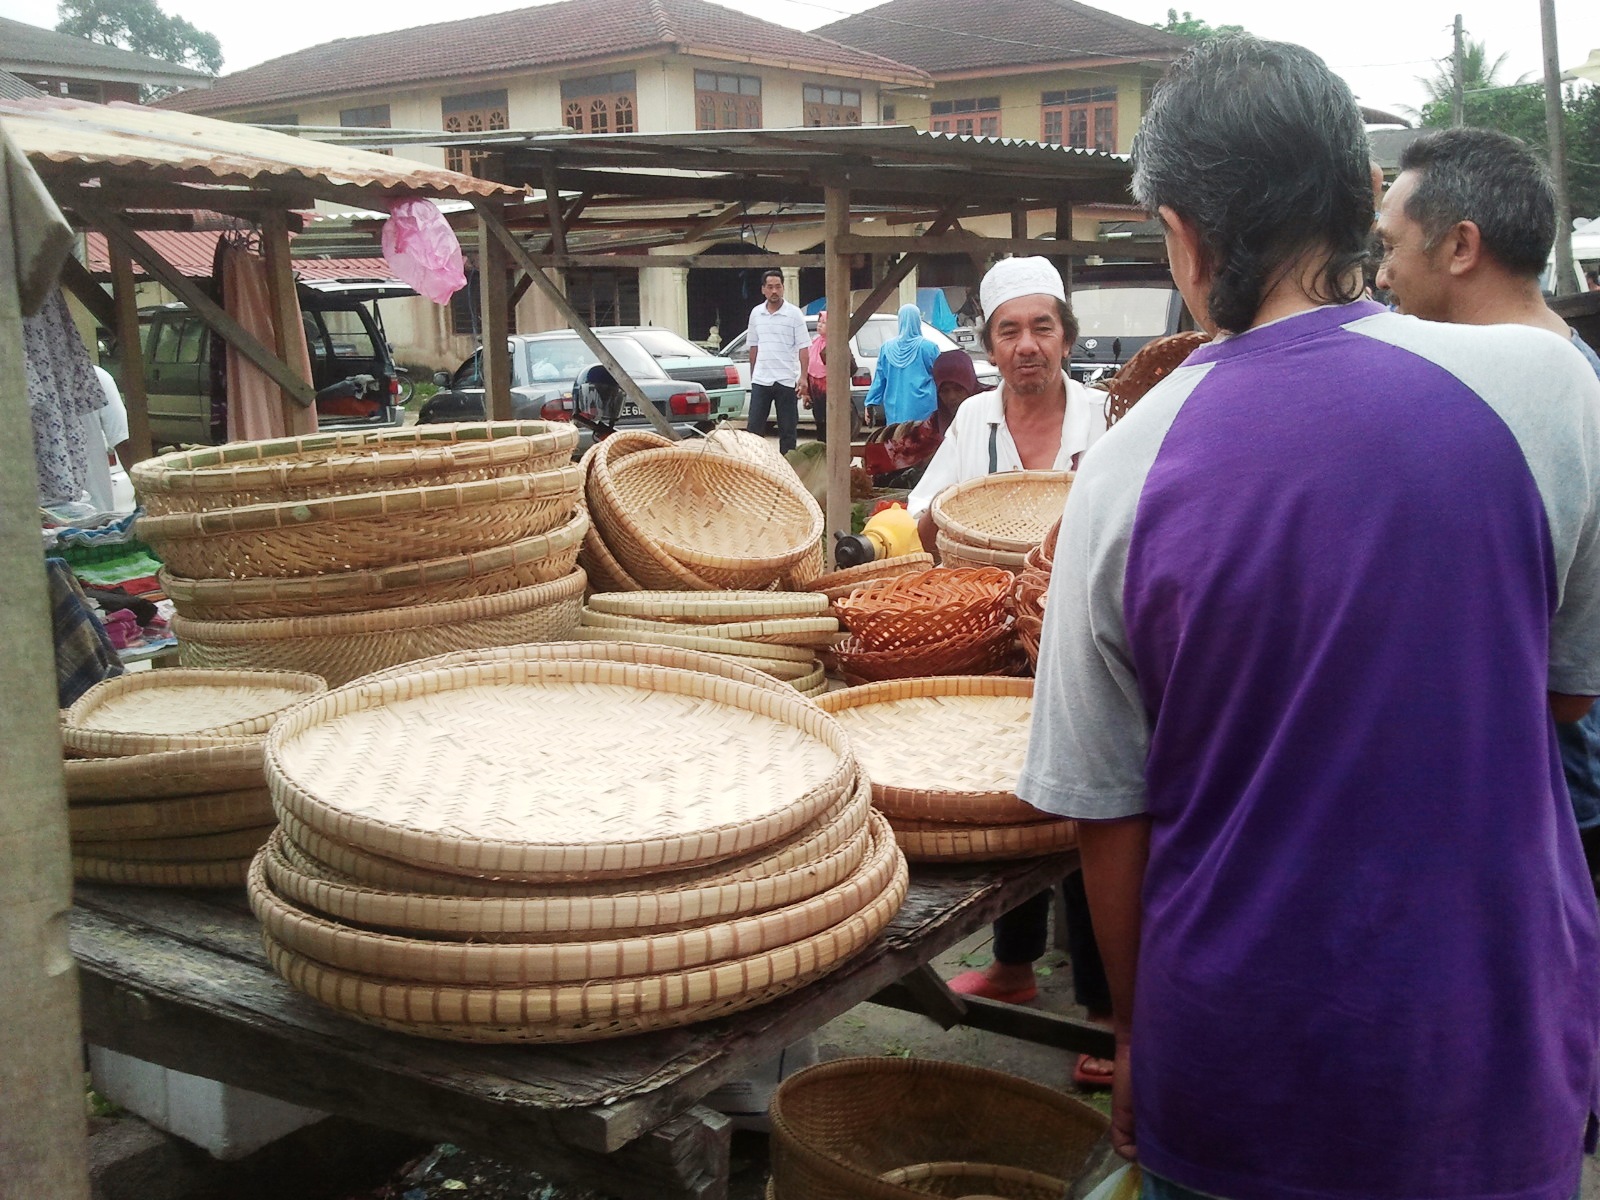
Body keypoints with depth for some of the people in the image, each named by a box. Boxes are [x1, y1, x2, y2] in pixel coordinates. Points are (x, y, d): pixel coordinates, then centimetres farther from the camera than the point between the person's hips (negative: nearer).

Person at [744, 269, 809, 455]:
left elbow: (802, 348, -5)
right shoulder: (756, 313, 8)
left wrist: (803, 377, -14)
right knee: (754, 426, 1)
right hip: (761, 380, 3)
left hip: (786, 381, -3)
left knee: (788, 429, 4)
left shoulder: (794, 314, -3)